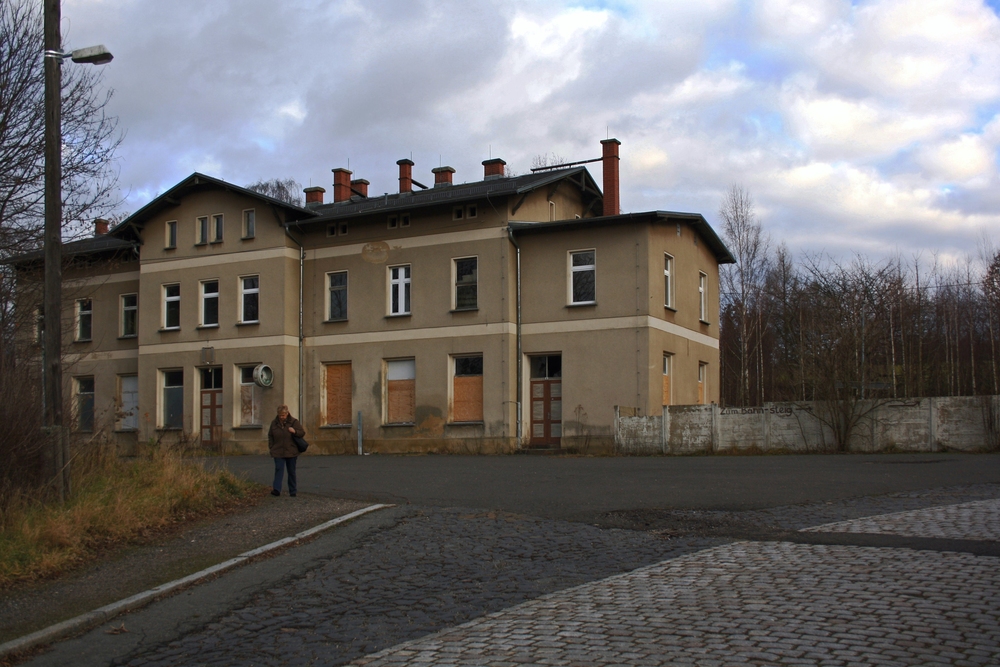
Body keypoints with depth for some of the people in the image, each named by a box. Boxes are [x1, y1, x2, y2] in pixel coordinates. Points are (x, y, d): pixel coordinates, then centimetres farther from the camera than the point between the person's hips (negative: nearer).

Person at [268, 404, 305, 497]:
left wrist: (295, 431, -21)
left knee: (291, 471, 8)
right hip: (278, 452, 1)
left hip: (291, 452, 0)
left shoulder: (294, 422, -3)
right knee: (279, 469, -12)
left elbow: (302, 433, -1)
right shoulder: (274, 423, 3)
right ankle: (276, 489, -22)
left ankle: (292, 491, 17)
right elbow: (270, 436, 13)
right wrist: (271, 447, 3)